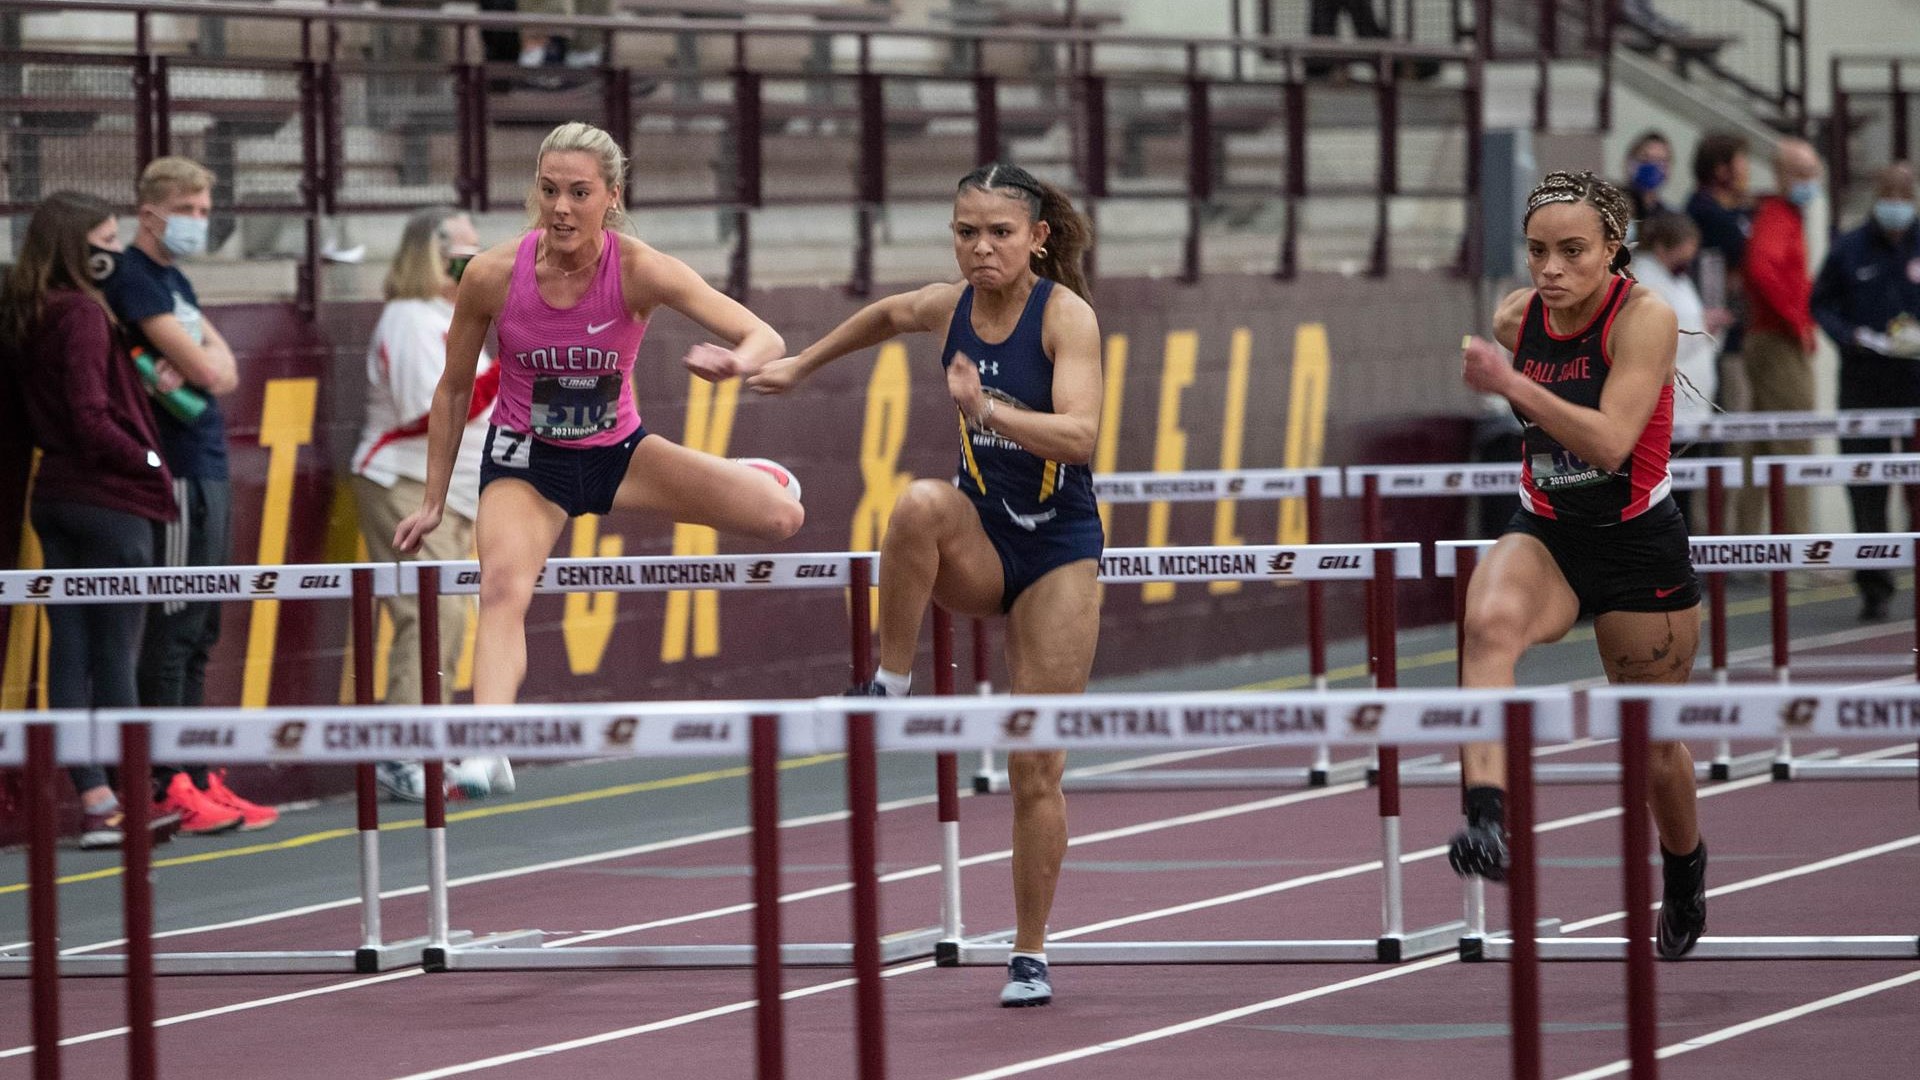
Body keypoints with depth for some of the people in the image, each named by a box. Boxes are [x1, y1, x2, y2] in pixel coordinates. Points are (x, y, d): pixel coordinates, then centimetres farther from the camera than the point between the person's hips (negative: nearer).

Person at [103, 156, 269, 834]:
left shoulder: (174, 282, 19)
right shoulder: (134, 278, -10)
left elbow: (224, 370, 9)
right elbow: (207, 371, -18)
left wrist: (191, 371, -11)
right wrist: (200, 367, 4)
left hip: (207, 469, 10)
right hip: (177, 472, -10)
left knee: (199, 631, 11)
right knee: (172, 626, -9)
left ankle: (197, 782, 15)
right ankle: (169, 785, -10)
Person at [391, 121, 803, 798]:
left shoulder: (639, 271, -20)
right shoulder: (493, 276, -18)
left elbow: (766, 339, -25)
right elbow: (453, 391, -2)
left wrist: (737, 361, -49)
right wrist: (433, 502, 0)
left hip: (618, 450, 1)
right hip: (524, 461, -1)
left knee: (780, 515, -10)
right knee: (503, 589, -32)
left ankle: (745, 479, 28)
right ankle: (487, 754, -43)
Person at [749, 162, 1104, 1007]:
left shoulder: (1066, 314, -16)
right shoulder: (950, 308, -3)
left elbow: (1079, 434, -29)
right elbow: (886, 316, 22)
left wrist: (987, 408, -43)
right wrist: (801, 366, 32)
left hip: (1058, 549, -3)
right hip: (978, 548, 3)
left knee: (1036, 771, -2)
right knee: (921, 504, -36)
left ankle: (1030, 957, 10)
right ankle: (890, 686, -21)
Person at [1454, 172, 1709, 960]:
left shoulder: (1645, 318, -19)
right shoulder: (1515, 317, -3)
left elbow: (1609, 443, -31)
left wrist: (1512, 384, -37)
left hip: (1639, 547, -3)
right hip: (1543, 536, 3)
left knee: (1653, 743, 11)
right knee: (1490, 624, -34)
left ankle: (1686, 877, 44)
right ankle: (1486, 818, -52)